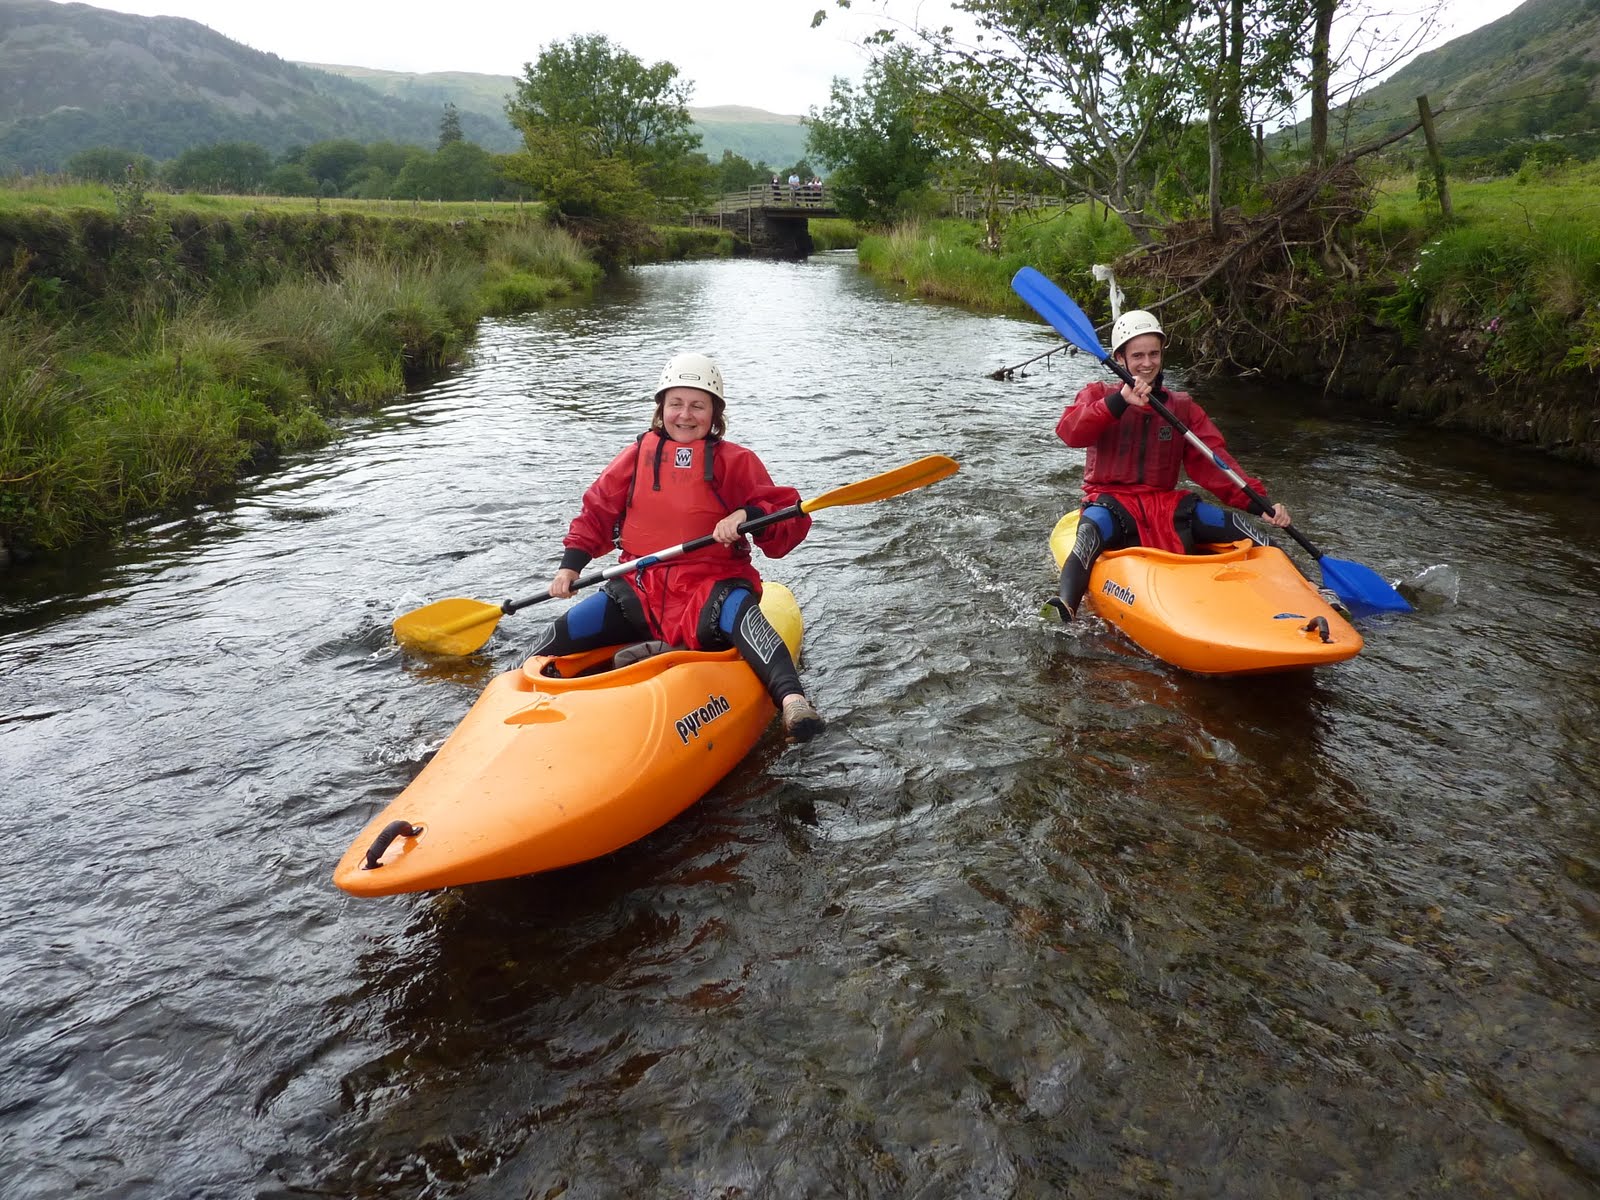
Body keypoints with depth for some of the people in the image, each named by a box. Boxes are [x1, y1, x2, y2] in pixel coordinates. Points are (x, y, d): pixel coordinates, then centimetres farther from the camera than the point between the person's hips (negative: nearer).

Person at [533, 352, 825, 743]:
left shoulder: (735, 462, 1)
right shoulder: (638, 455, 10)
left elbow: (792, 519, -6)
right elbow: (597, 512, 18)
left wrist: (748, 515, -26)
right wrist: (571, 564, 6)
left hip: (712, 583, -4)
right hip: (641, 587, 4)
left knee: (739, 615, -38)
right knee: (567, 632, -8)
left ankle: (792, 700, -52)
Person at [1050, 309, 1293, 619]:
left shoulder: (1183, 406, 14)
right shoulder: (1098, 395, 5)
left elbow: (1211, 462, 3)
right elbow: (1069, 432, -17)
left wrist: (1257, 502, -12)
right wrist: (1120, 402, -32)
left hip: (1167, 502, 4)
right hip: (1111, 500, -4)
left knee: (1243, 531, -15)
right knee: (1093, 533, -39)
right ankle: (1063, 613, -54)